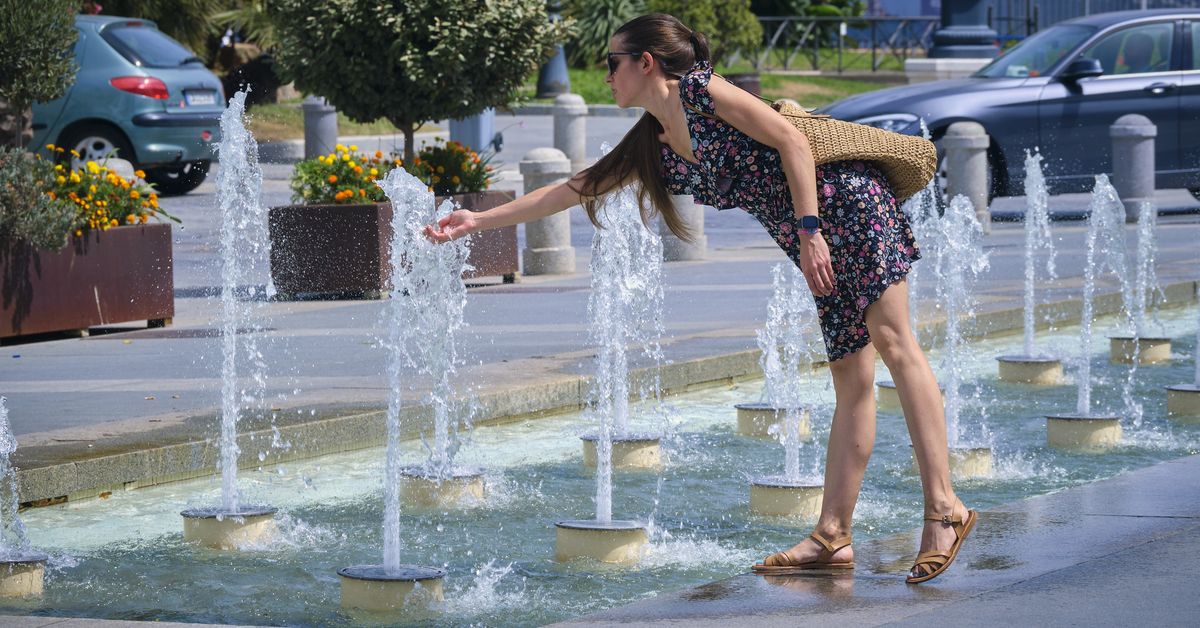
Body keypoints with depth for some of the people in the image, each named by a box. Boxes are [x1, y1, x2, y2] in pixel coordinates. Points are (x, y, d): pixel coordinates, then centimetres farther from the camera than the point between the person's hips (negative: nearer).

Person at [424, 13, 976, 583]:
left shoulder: (699, 89, -10)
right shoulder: (652, 147, 13)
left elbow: (792, 141, -15)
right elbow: (573, 190, 20)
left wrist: (810, 231, -20)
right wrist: (479, 221, 21)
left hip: (848, 204, -8)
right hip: (812, 243, 8)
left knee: (892, 341, -14)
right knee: (851, 380, 4)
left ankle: (943, 508, -21)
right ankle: (832, 537, -2)